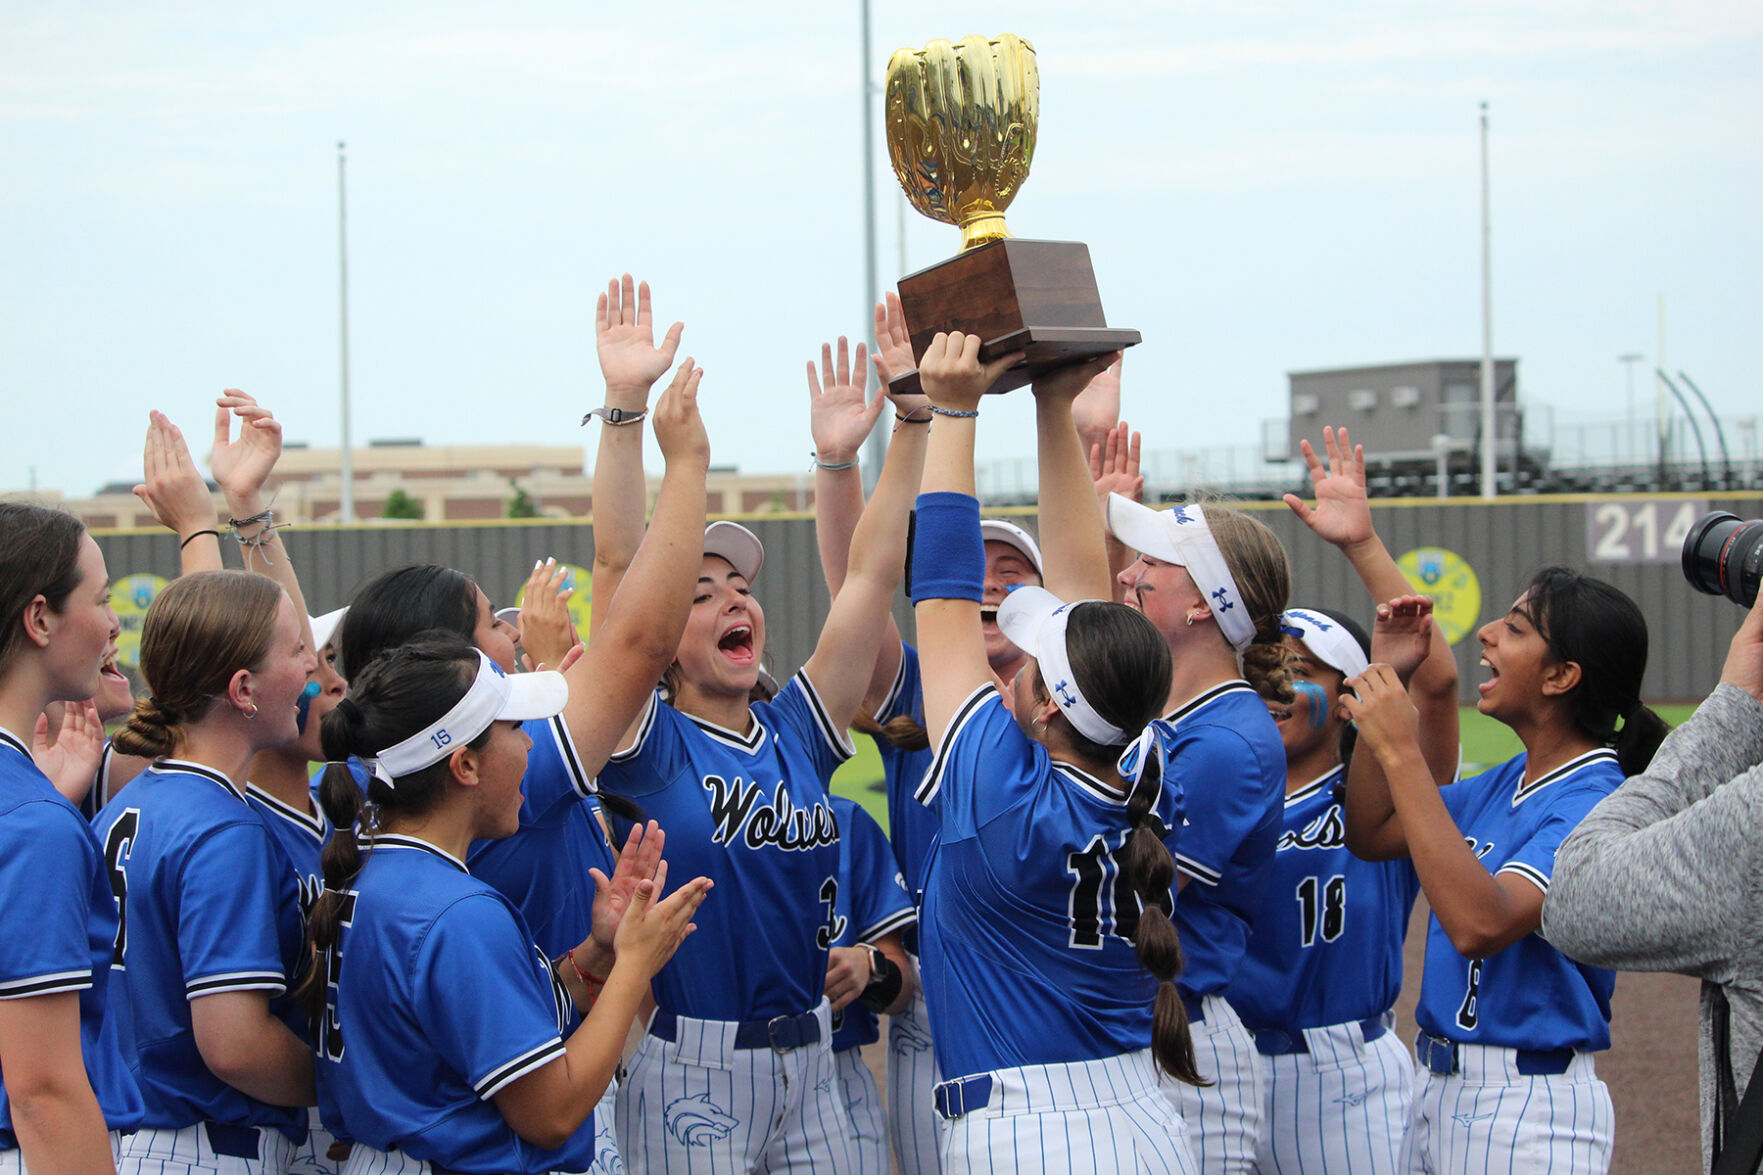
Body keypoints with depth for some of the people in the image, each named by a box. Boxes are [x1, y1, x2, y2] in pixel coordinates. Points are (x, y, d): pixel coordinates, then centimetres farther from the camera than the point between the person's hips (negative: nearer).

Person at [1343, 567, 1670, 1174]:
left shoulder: (1593, 805, -18)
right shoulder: (1504, 784, 8)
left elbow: (1481, 925, -32)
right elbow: (1371, 835, 16)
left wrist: (1401, 754, -30)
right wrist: (1384, 677, 7)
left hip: (1529, 1108, -8)